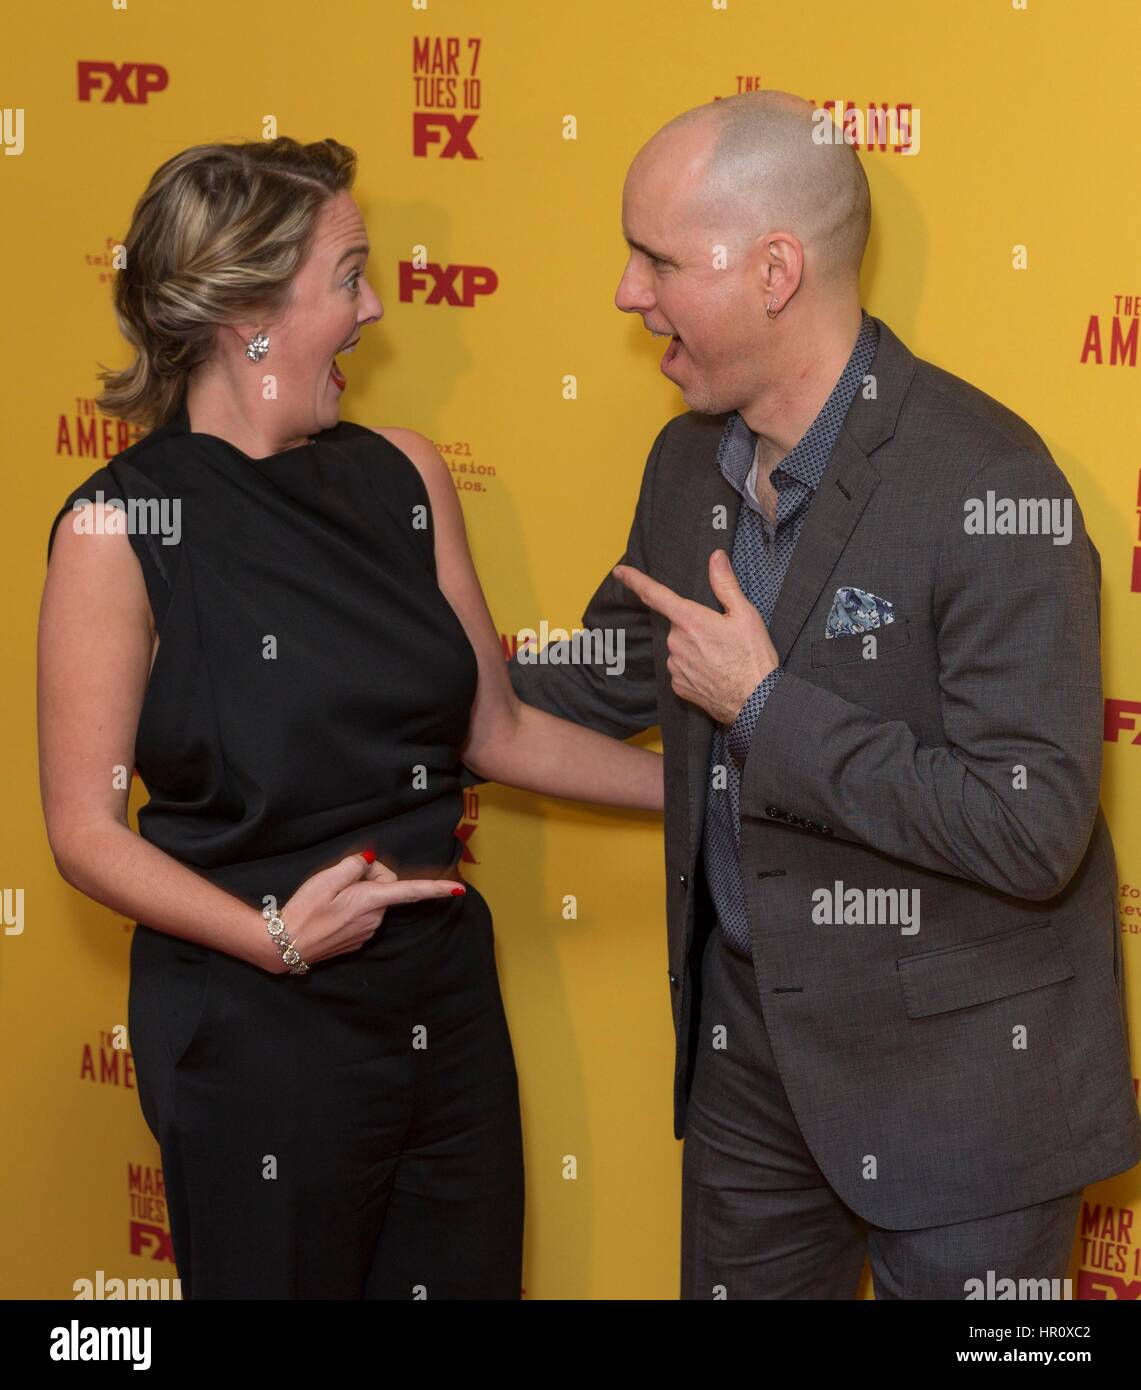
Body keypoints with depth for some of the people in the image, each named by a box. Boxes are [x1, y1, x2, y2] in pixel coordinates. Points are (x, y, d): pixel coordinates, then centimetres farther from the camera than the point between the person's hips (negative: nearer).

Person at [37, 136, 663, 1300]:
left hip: (444, 1009, 5)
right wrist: (275, 933, -21)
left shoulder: (400, 477, 4)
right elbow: (86, 831, -9)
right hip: (255, 1038, -5)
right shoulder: (120, 528, -11)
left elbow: (494, 730, 11)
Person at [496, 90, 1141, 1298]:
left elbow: (1032, 827, -27)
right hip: (746, 1028, 7)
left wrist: (763, 706, -22)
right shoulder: (688, 463, 3)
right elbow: (604, 680, 20)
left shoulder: (985, 484, -23)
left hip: (952, 1069, -7)